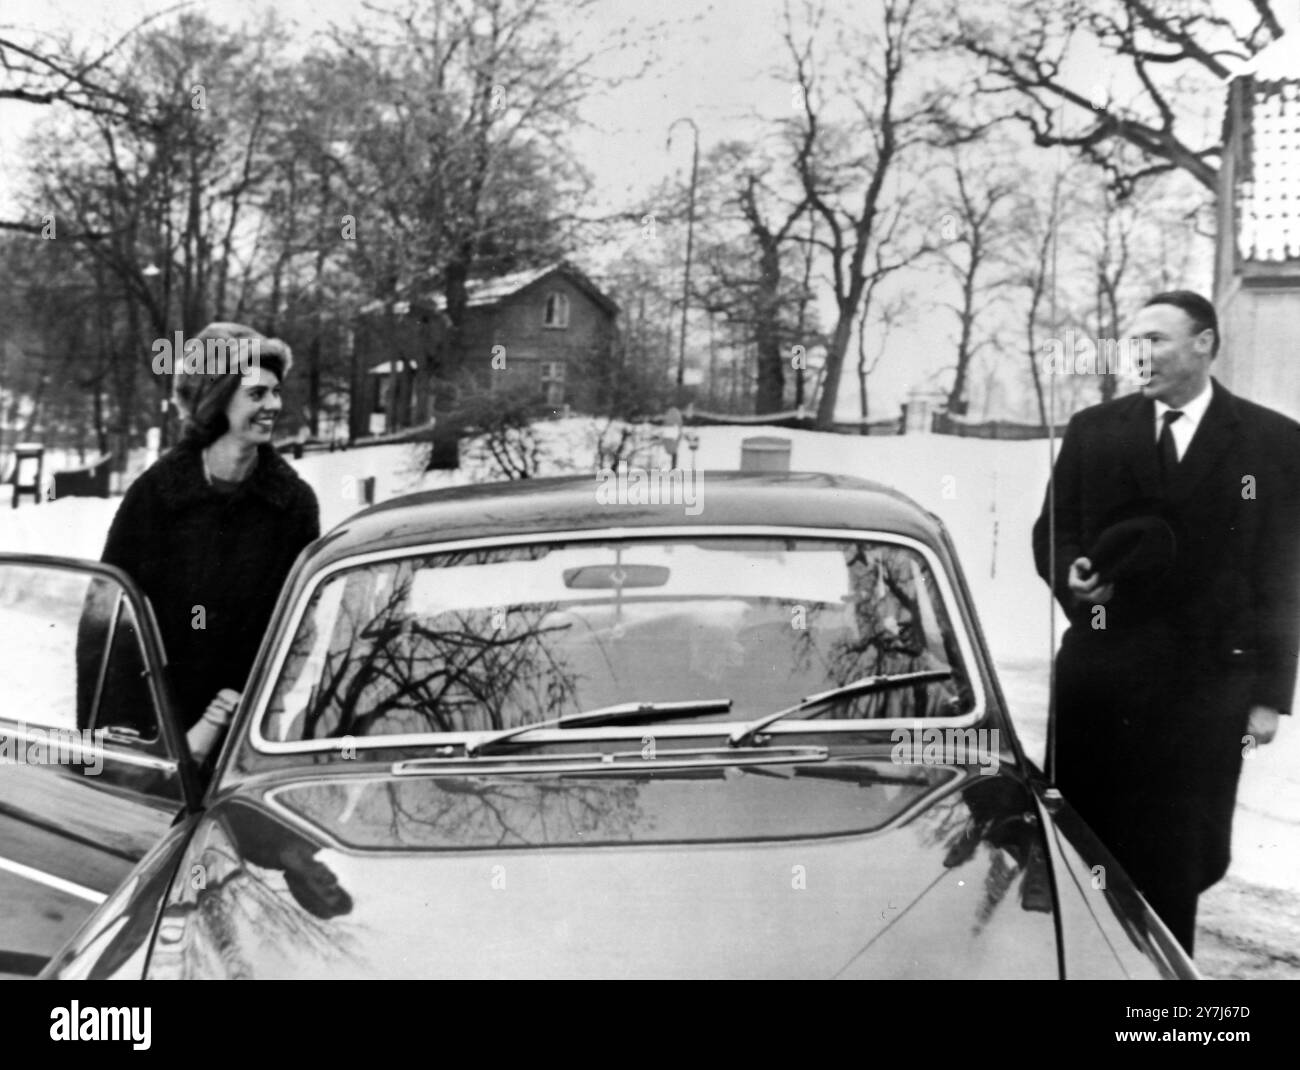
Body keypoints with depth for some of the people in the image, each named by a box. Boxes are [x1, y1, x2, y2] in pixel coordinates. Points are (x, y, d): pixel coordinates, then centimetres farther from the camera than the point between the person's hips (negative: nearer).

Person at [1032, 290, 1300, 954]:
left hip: (1206, 683, -1)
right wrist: (1069, 574, -12)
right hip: (1099, 674, 2)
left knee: (1177, 861, 5)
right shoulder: (1093, 431, 7)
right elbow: (1052, 530, 12)